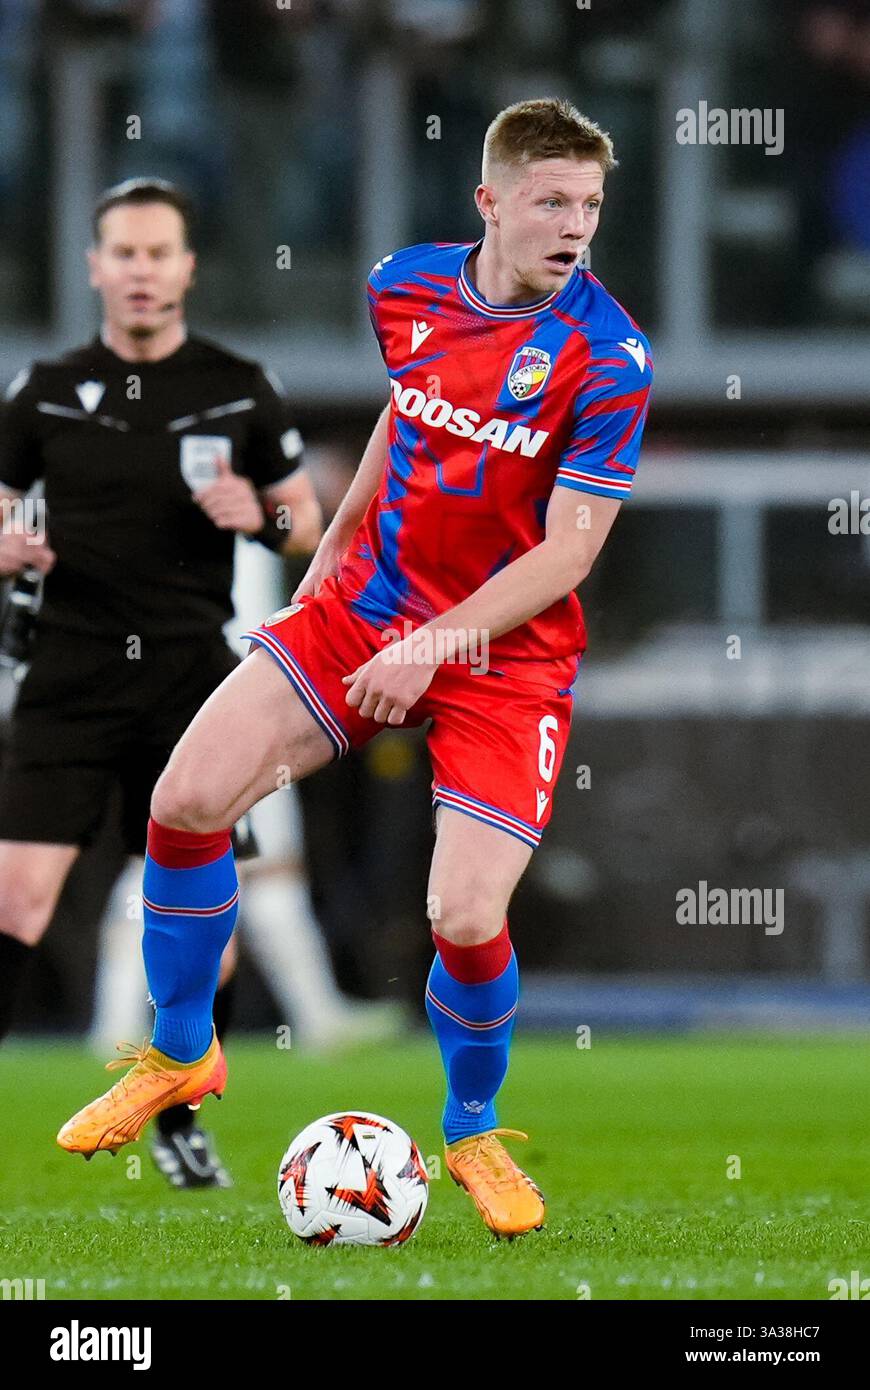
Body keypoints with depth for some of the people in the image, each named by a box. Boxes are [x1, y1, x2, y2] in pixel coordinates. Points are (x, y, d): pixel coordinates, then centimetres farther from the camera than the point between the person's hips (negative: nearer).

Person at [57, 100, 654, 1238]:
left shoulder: (606, 355, -18)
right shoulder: (407, 288, -3)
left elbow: (569, 551, -20)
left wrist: (436, 648, -27)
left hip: (507, 653, -4)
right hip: (366, 604, 4)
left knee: (466, 919, -17)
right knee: (188, 800, -8)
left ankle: (474, 1132, 14)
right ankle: (180, 1057, 17)